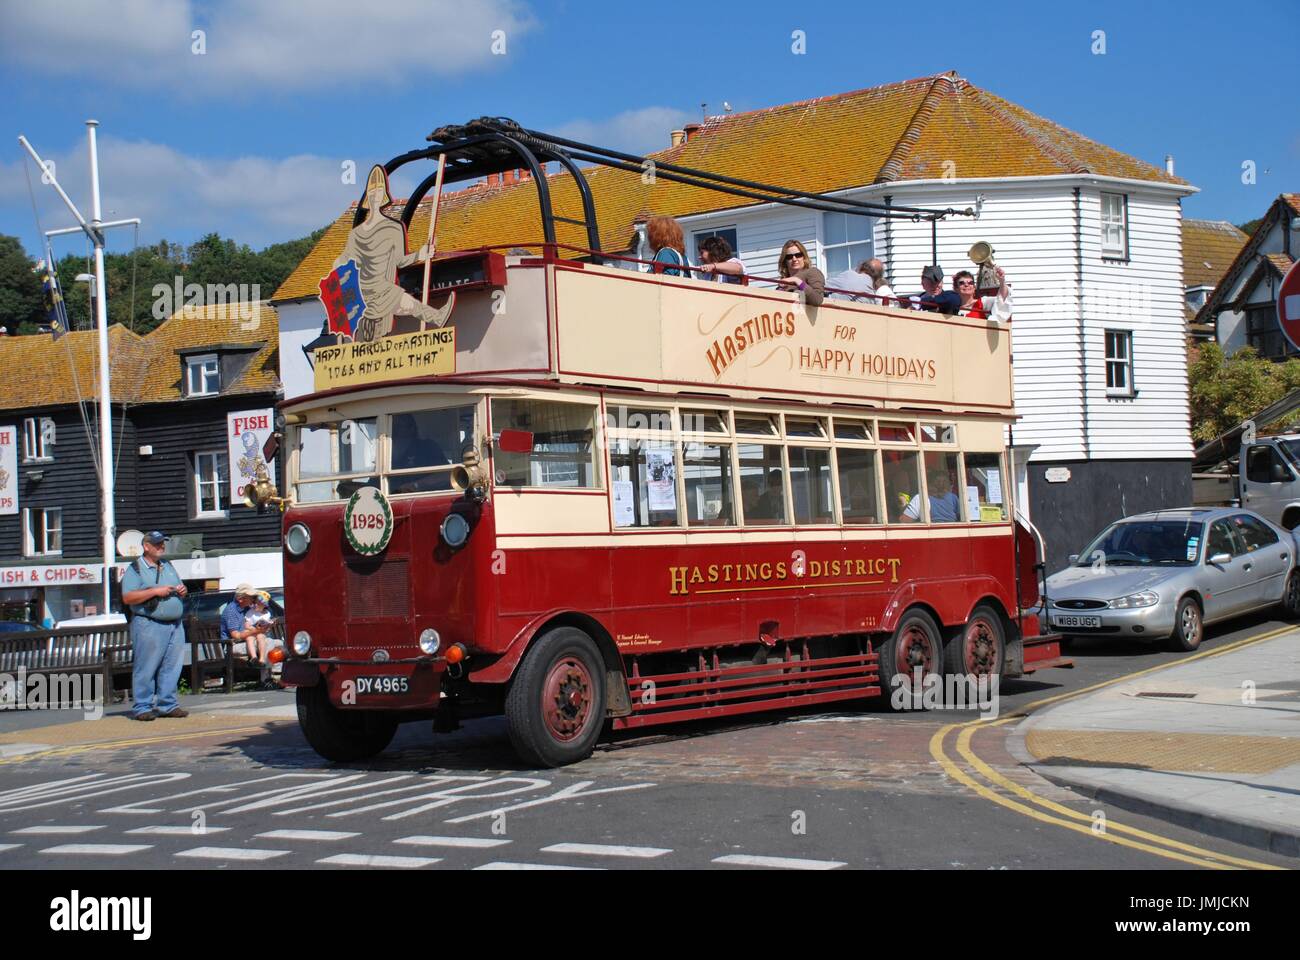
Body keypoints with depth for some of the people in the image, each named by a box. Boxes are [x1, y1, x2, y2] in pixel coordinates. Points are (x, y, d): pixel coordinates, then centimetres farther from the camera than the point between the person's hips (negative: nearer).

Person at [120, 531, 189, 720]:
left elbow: (180, 589, 30)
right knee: (146, 668, -5)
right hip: (149, 625, -6)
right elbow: (127, 597, -12)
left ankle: (168, 705, 11)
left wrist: (183, 591, 5)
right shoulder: (135, 569, -2)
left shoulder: (168, 567, 20)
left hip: (175, 625, 7)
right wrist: (155, 591, -16)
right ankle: (142, 708, -1)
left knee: (172, 667, 4)